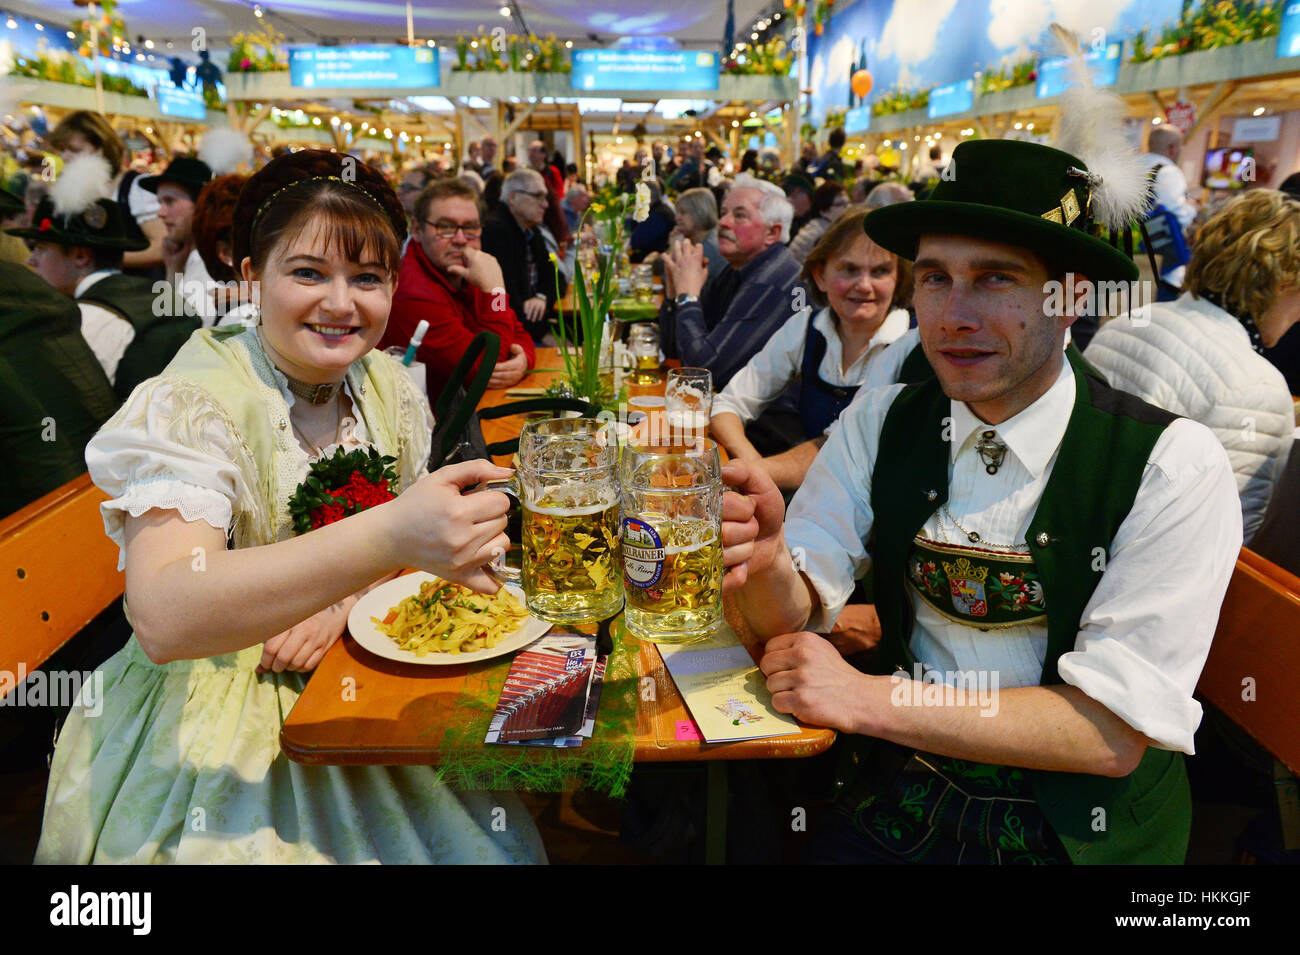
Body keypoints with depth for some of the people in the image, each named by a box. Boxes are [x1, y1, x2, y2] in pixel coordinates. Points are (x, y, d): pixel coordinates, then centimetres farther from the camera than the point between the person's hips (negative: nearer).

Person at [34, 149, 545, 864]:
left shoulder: (389, 387, 0)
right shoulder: (191, 404, -18)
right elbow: (162, 617, -33)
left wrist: (347, 597, -14)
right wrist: (385, 537, -45)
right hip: (216, 718, -4)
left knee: (497, 840, -5)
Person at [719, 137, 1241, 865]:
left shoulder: (1175, 468, -15)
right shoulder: (879, 426, -4)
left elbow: (1114, 733, -18)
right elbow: (795, 616, -6)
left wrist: (867, 699, -21)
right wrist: (765, 561, -29)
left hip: (1078, 830, -1)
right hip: (898, 805, 1)